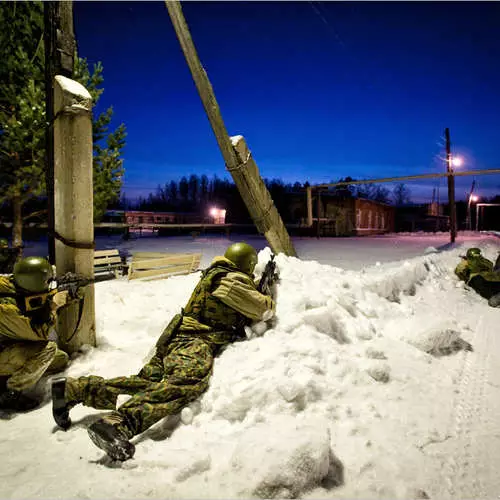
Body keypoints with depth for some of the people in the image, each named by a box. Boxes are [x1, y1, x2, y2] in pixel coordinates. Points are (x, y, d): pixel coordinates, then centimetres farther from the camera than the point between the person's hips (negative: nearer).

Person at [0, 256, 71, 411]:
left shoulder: (19, 290, -6)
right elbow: (39, 333, -28)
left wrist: (52, 298, -11)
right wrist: (53, 305, -21)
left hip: (14, 347, 9)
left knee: (61, 359, 7)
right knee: (48, 349, -27)